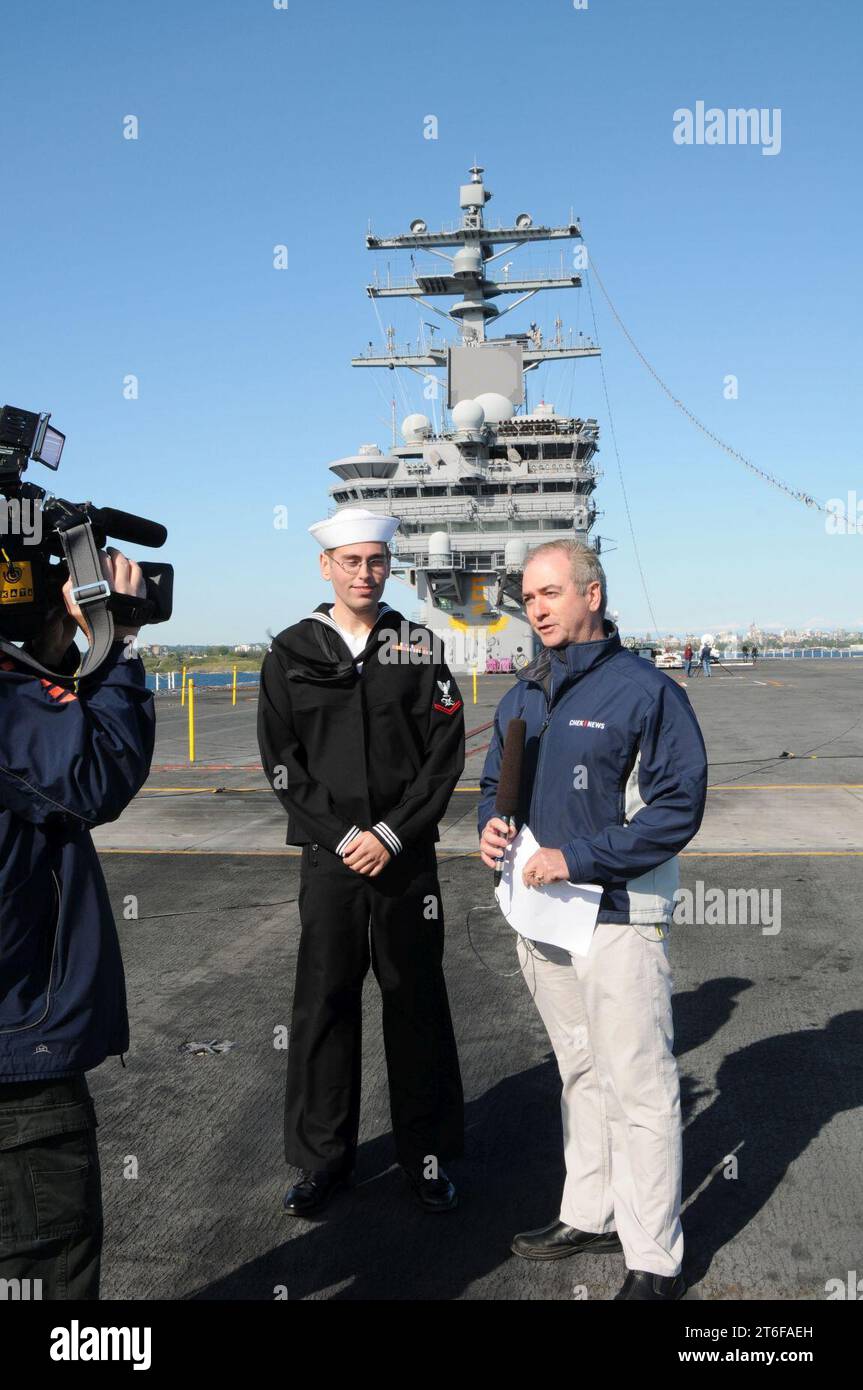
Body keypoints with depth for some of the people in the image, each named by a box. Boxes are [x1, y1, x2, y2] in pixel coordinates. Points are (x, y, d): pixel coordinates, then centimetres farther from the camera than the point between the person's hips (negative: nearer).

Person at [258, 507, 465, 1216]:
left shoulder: (418, 646, 3)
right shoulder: (293, 651, 3)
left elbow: (446, 751, -1)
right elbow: (281, 759, 1)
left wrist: (392, 834, -9)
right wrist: (341, 836, -9)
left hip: (406, 853, 0)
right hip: (329, 855, 0)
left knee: (416, 1000, 8)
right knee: (325, 1002, 7)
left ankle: (427, 1152, 24)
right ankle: (324, 1155, 24)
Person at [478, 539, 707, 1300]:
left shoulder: (646, 690, -12)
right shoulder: (523, 695, 10)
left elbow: (678, 804, -17)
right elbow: (495, 779, 19)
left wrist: (576, 858, -21)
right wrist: (491, 823, -4)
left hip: (619, 918, -7)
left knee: (639, 1088, 2)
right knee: (580, 1073, 20)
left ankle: (654, 1261, 16)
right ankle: (591, 1214, 37)